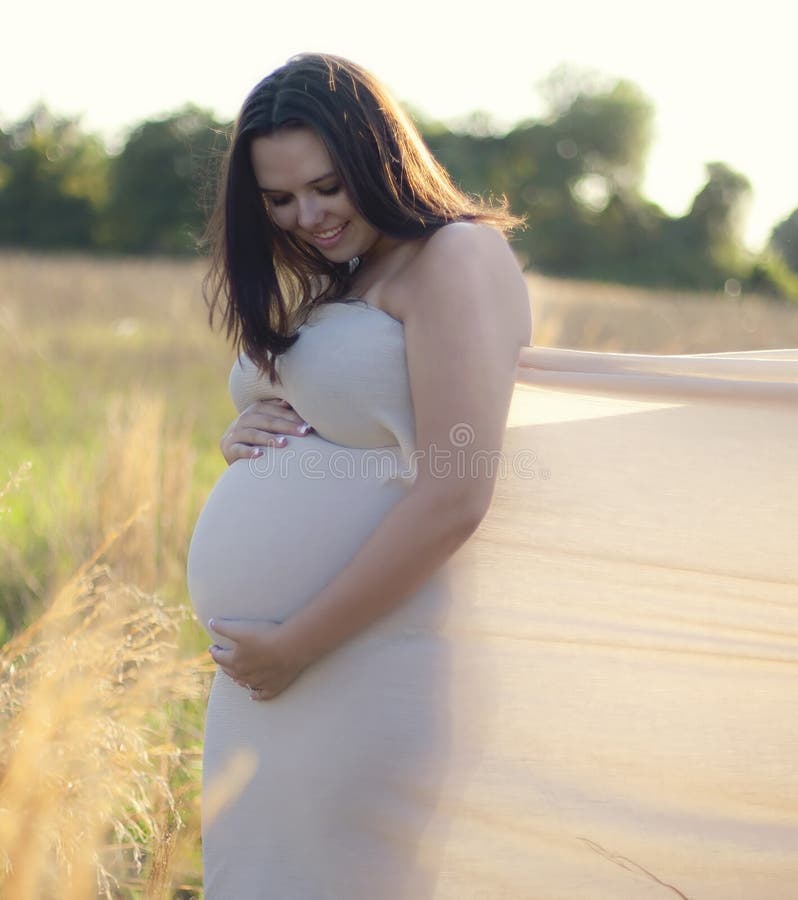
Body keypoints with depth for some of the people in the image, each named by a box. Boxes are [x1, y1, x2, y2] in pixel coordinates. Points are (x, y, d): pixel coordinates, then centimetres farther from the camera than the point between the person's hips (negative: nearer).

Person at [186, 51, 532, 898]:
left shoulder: (457, 258, -10)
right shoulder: (329, 288, 18)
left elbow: (453, 498, -20)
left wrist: (294, 647, -17)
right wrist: (242, 436, 3)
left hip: (365, 667, -9)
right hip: (259, 669, 9)